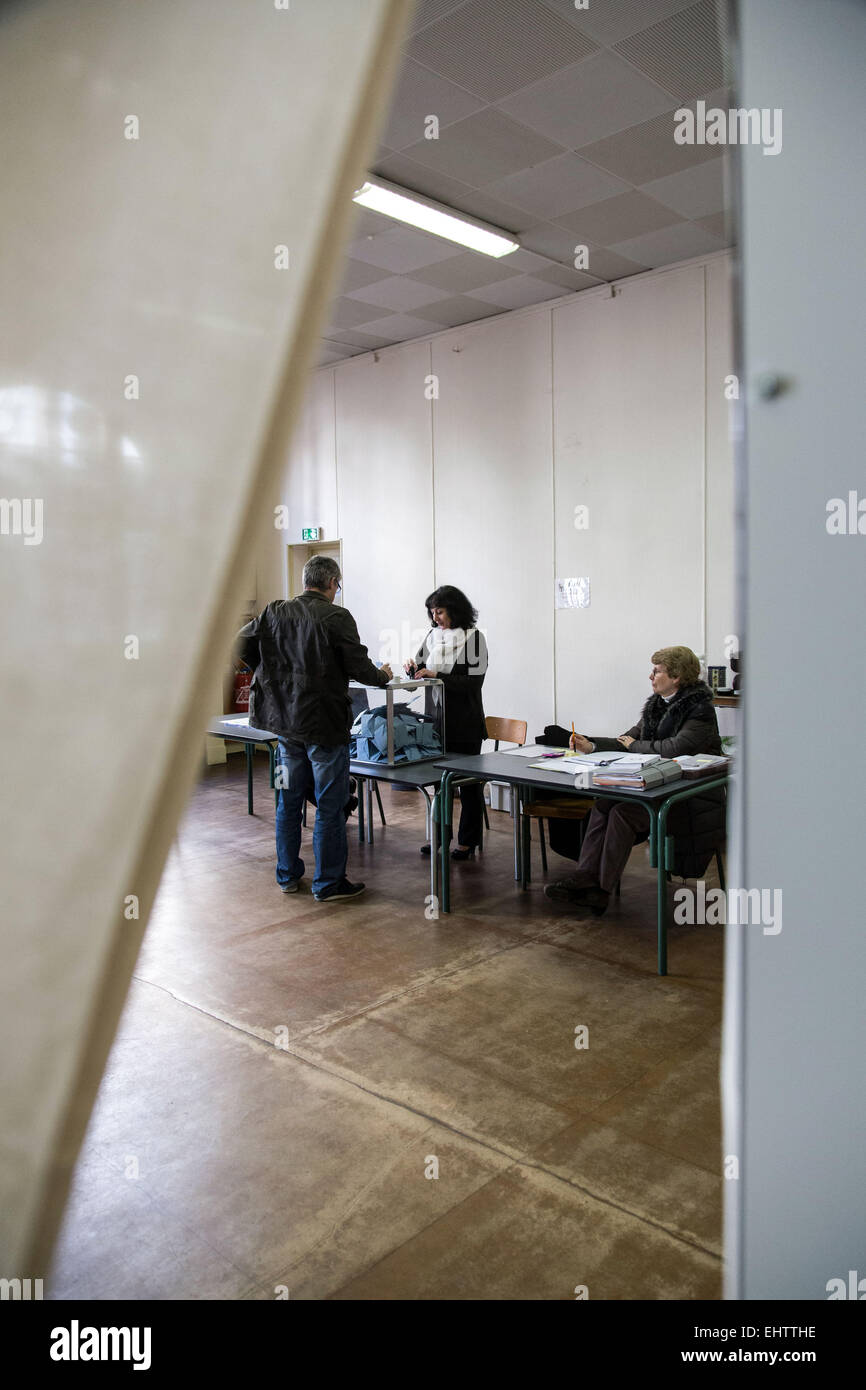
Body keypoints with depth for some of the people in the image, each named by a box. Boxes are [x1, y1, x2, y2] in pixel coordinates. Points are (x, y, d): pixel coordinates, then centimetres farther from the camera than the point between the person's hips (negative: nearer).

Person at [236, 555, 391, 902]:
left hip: (284, 720, 6)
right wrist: (382, 675, 8)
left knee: (288, 799, 17)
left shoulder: (274, 612, 4)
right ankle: (328, 883, 12)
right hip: (323, 723, -6)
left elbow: (241, 643, 7)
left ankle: (287, 875, 27)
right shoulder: (336, 617, -13)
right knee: (329, 805, 4)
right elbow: (358, 666, -13)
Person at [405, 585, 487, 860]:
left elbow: (473, 682, -16)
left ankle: (468, 841, 14)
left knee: (468, 781, 5)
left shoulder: (473, 637, -9)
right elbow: (424, 670, 14)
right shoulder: (432, 636, 8)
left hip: (464, 723, -5)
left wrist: (436, 676, -21)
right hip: (437, 719, 5)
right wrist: (415, 670, -8)